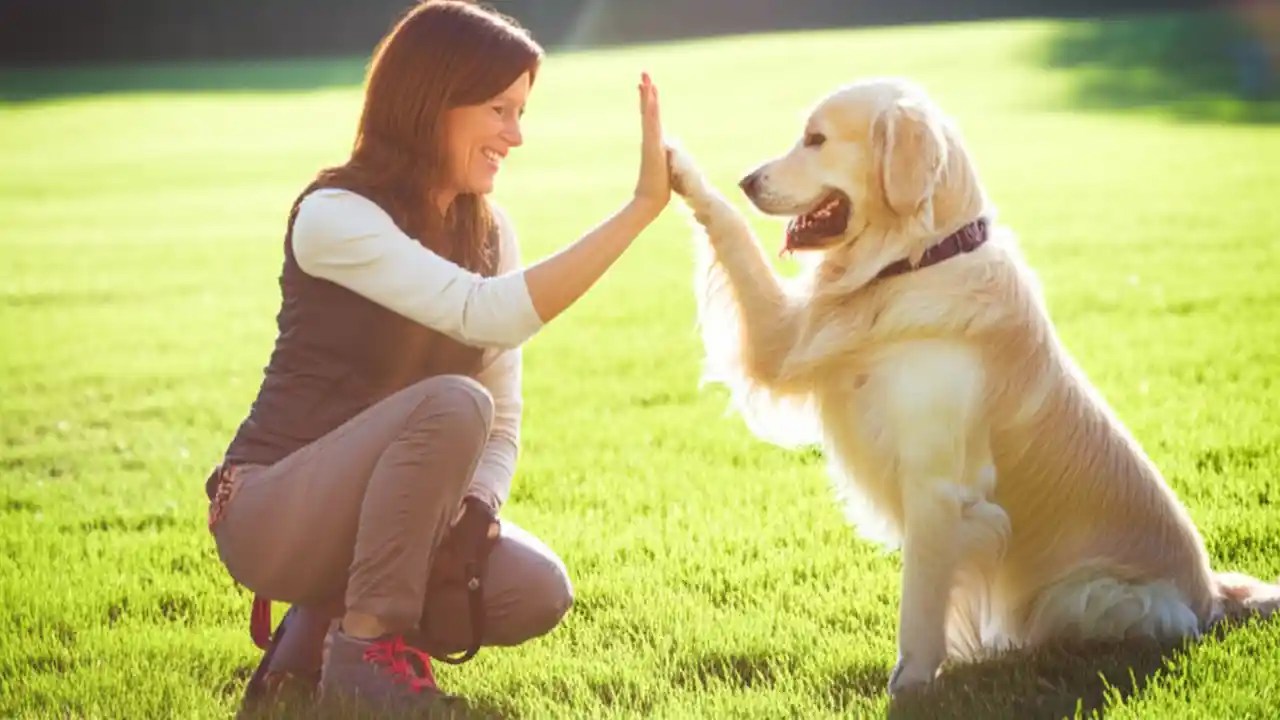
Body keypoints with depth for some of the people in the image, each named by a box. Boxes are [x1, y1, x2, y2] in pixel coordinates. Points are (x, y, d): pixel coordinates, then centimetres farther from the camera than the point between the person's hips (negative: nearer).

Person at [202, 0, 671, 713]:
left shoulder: (488, 231, 5)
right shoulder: (334, 216, -17)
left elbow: (503, 420, 6)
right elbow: (486, 315, -33)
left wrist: (477, 508, -16)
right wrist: (641, 206, -35)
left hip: (382, 512, 7)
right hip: (272, 513, -7)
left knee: (535, 593, -21)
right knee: (451, 404, -32)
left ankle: (323, 627, 3)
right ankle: (364, 647, -18)